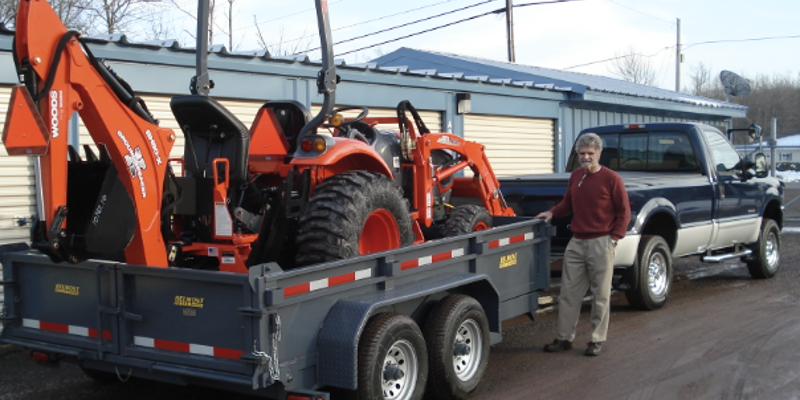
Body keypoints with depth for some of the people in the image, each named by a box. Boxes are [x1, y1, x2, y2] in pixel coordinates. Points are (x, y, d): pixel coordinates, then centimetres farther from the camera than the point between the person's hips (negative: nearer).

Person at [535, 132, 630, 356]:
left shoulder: (611, 179, -5)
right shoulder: (575, 176, 12)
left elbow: (624, 211, -3)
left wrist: (614, 237, -11)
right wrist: (553, 213, 4)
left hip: (601, 243, -5)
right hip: (576, 243, 6)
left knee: (601, 295, 3)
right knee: (569, 293, 6)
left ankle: (597, 340, 13)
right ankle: (565, 338, 15)